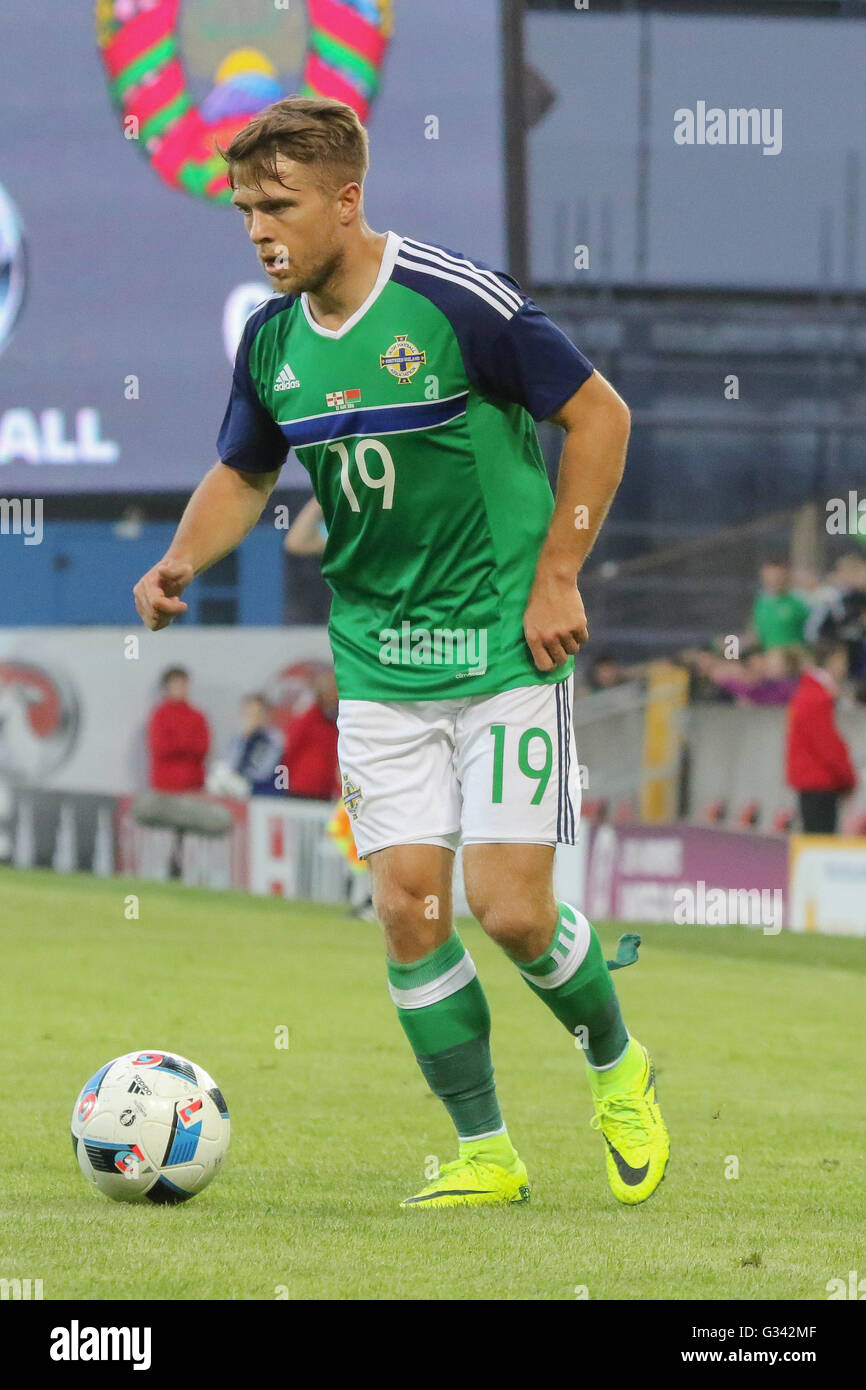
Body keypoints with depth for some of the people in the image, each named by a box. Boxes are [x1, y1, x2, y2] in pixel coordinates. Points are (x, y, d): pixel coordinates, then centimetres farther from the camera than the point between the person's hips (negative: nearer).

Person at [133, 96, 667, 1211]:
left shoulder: (458, 301, -15)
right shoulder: (271, 339, 3)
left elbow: (599, 415, -8)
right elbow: (243, 473, 19)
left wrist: (555, 577, -9)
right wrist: (183, 559, -1)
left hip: (506, 651, -5)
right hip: (376, 663, 5)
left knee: (510, 908, -10)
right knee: (407, 905, -3)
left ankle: (618, 1071, 20)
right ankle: (484, 1154, 10)